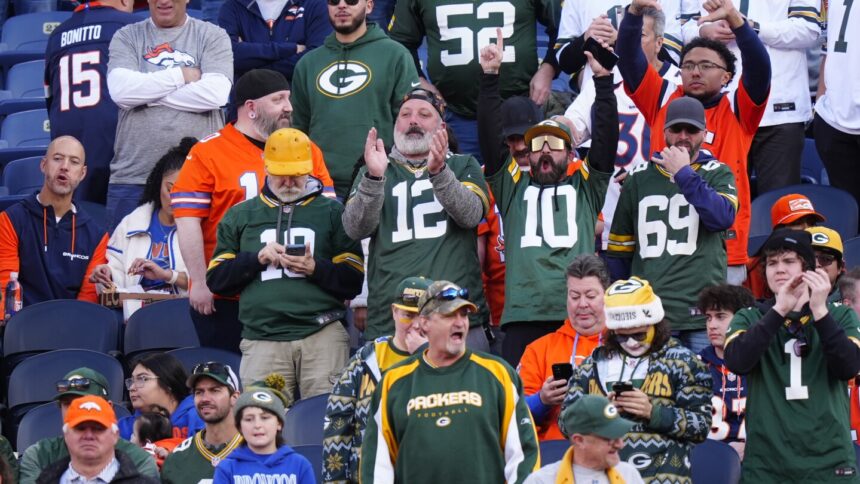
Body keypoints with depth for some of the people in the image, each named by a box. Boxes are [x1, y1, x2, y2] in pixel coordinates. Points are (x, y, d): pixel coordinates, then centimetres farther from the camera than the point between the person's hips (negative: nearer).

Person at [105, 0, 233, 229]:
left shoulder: (213, 36, 8)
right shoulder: (127, 37, 12)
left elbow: (216, 94, -9)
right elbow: (121, 90, -6)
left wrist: (147, 92, -5)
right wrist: (180, 76, -4)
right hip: (133, 177, 1)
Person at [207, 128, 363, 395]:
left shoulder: (332, 212, 14)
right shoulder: (240, 215, 19)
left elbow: (354, 282, 7)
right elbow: (215, 279, 11)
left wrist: (315, 268, -10)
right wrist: (258, 258, -2)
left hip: (323, 335, -1)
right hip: (262, 340, 1)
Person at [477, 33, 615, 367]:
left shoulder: (585, 187, 19)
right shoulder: (513, 187, 21)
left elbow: (606, 137, 10)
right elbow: (491, 137, 13)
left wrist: (602, 79, 2)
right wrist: (490, 78, 5)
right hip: (522, 316, 1)